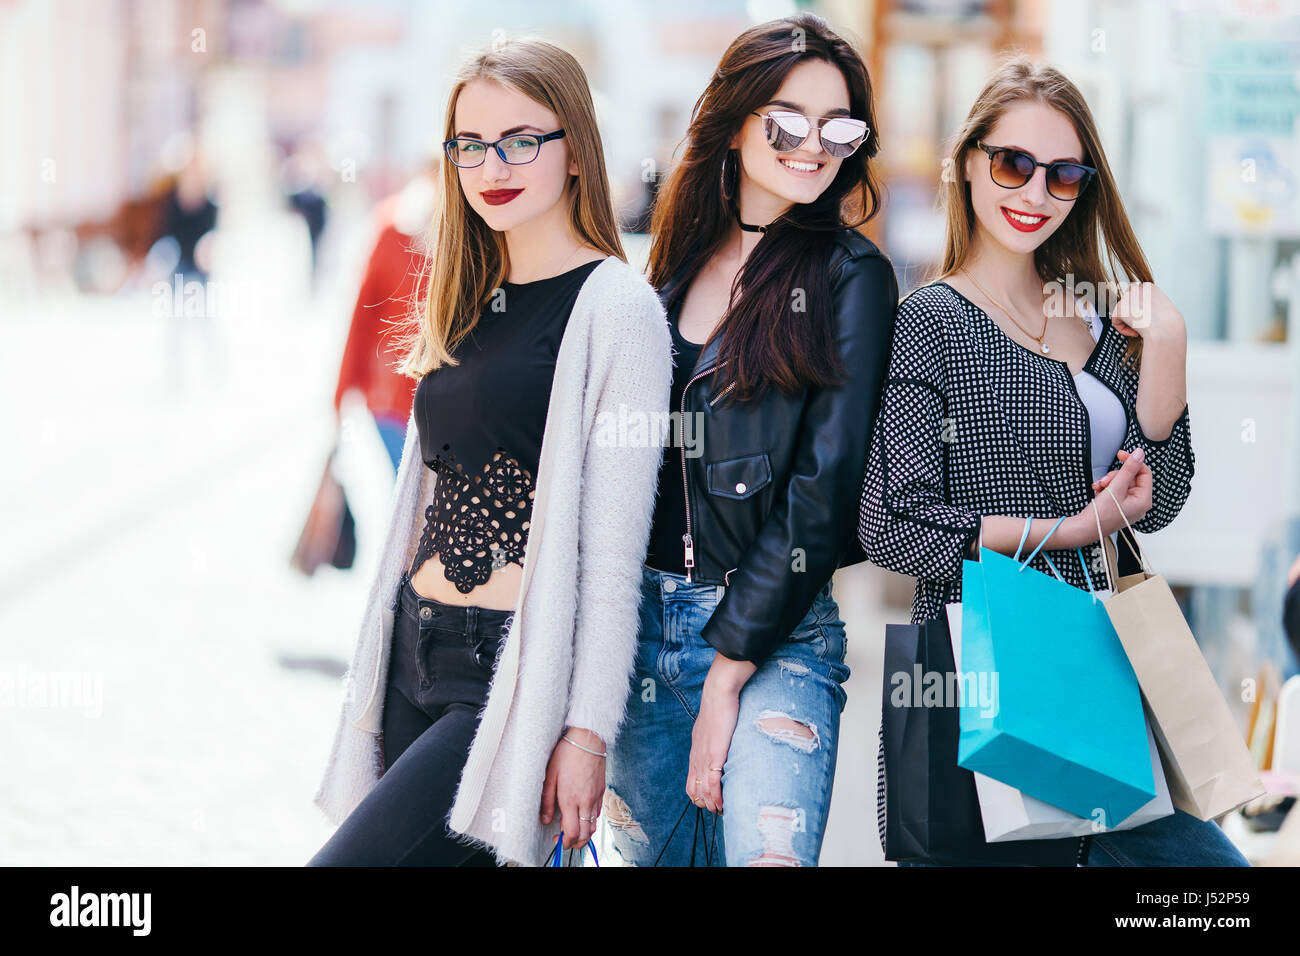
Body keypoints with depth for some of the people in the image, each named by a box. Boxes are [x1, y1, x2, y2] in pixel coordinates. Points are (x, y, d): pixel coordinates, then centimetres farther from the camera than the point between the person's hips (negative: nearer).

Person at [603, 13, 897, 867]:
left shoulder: (849, 277, -5)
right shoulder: (678, 262, 10)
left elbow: (822, 492, -10)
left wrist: (727, 674, -13)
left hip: (775, 634, -5)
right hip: (641, 619, 5)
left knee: (764, 851, -19)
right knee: (652, 851, 12)